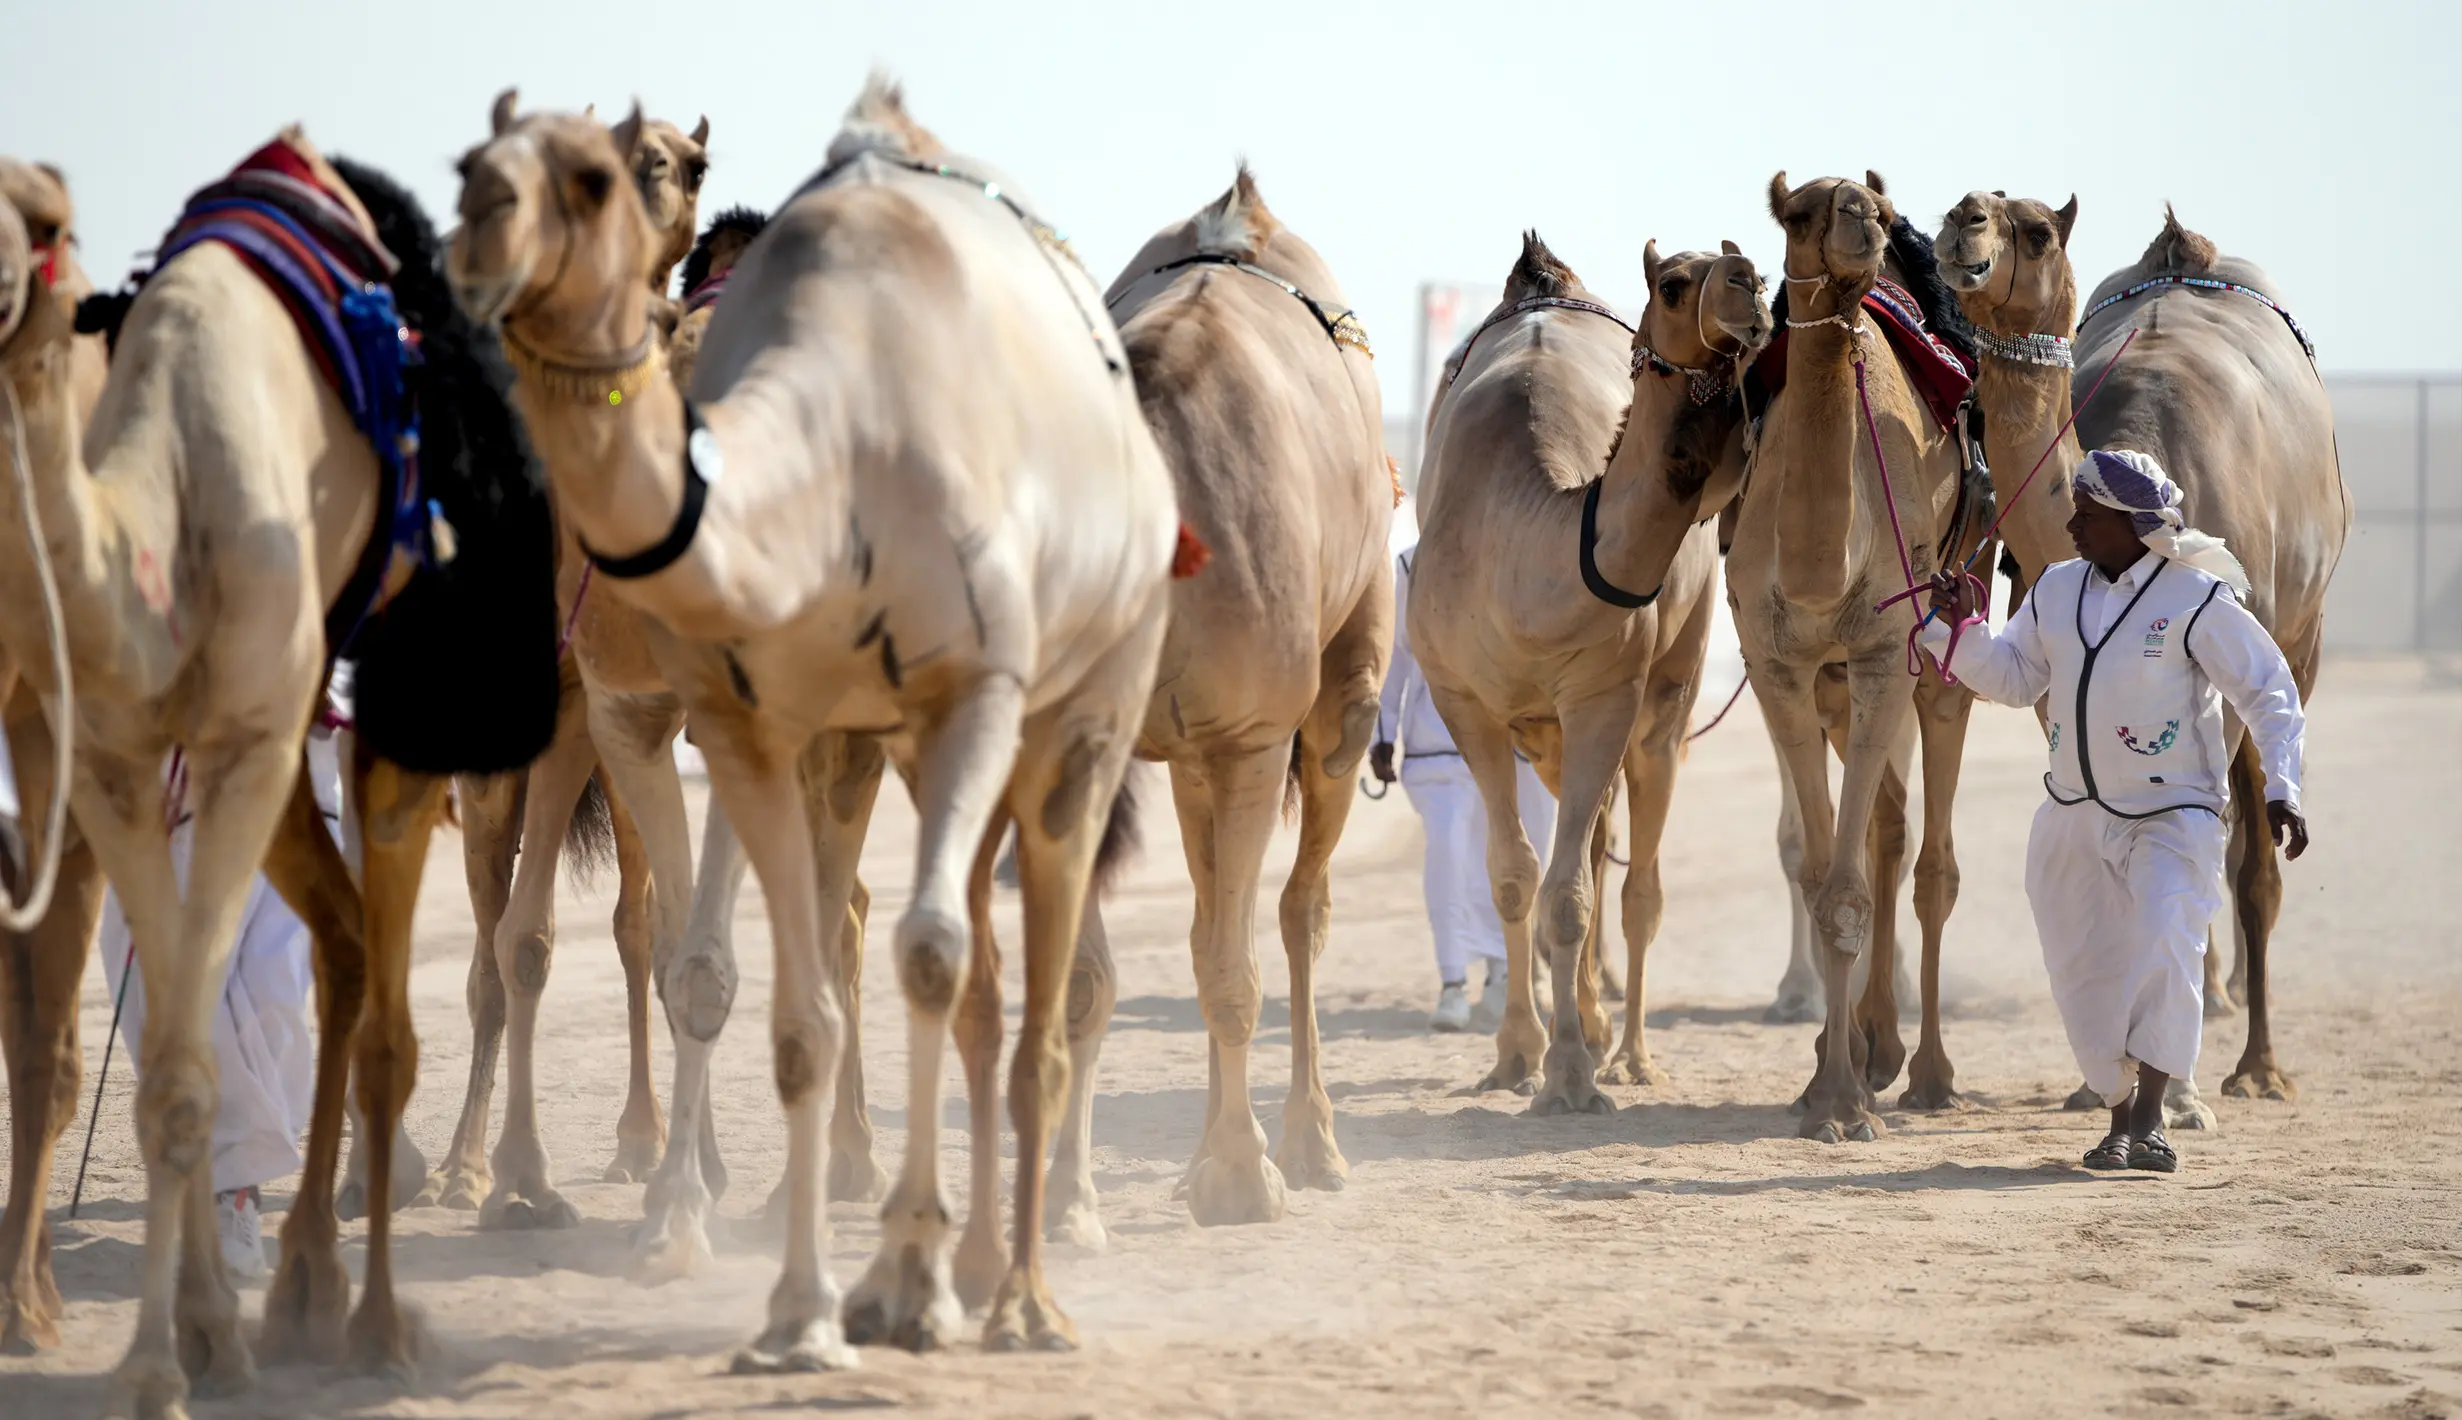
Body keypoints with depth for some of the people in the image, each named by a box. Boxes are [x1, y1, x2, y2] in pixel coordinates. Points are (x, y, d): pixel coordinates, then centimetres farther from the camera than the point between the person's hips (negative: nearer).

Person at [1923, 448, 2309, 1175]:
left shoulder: (2196, 599, -12)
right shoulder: (2059, 589, 5)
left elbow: (2269, 692, -9)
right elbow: (2012, 677, 14)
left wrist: (2280, 791, -18)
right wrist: (1959, 628, -3)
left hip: (2171, 815, -6)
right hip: (2074, 816, 6)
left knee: (2164, 951, -23)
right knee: (2085, 973, 7)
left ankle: (2149, 1120, -20)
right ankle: (2120, 1115, 24)